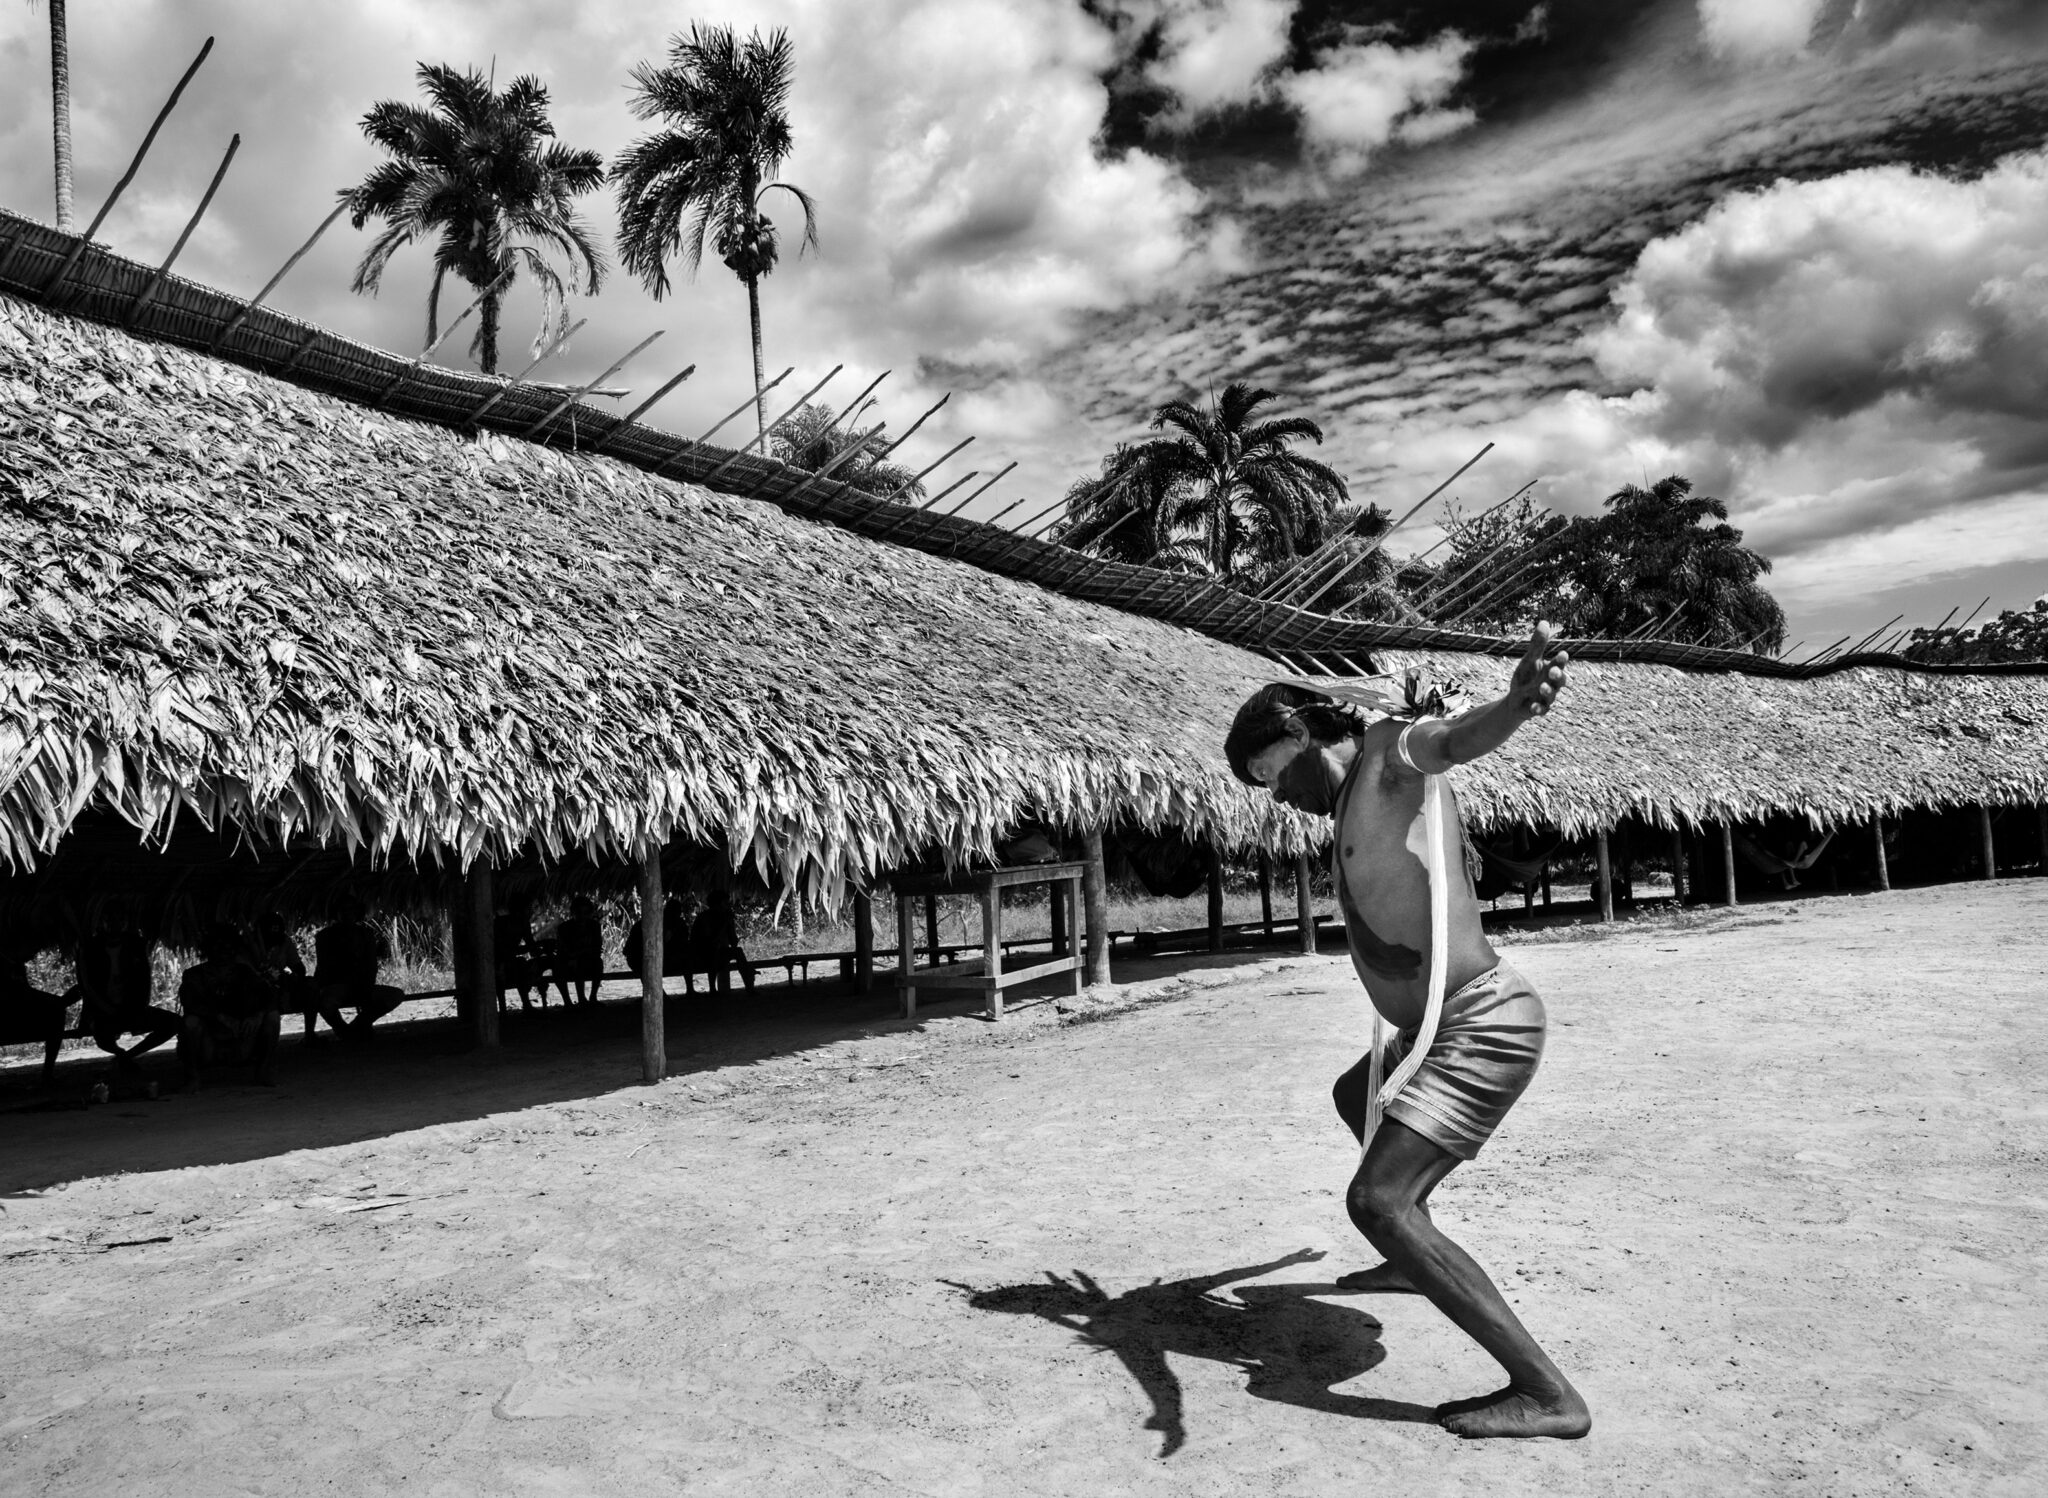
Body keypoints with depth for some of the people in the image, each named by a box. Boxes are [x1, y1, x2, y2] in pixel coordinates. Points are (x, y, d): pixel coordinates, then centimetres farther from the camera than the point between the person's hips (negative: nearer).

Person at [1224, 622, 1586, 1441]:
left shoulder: (1391, 752, -11)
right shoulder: (1360, 793, 15)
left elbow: (1456, 738, -36)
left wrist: (1517, 700, -55)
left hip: (1481, 1026, -11)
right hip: (1455, 1026, 11)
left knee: (1377, 1201, -19)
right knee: (1356, 1097, 34)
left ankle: (1546, 1393, -17)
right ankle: (1415, 1259, 51)